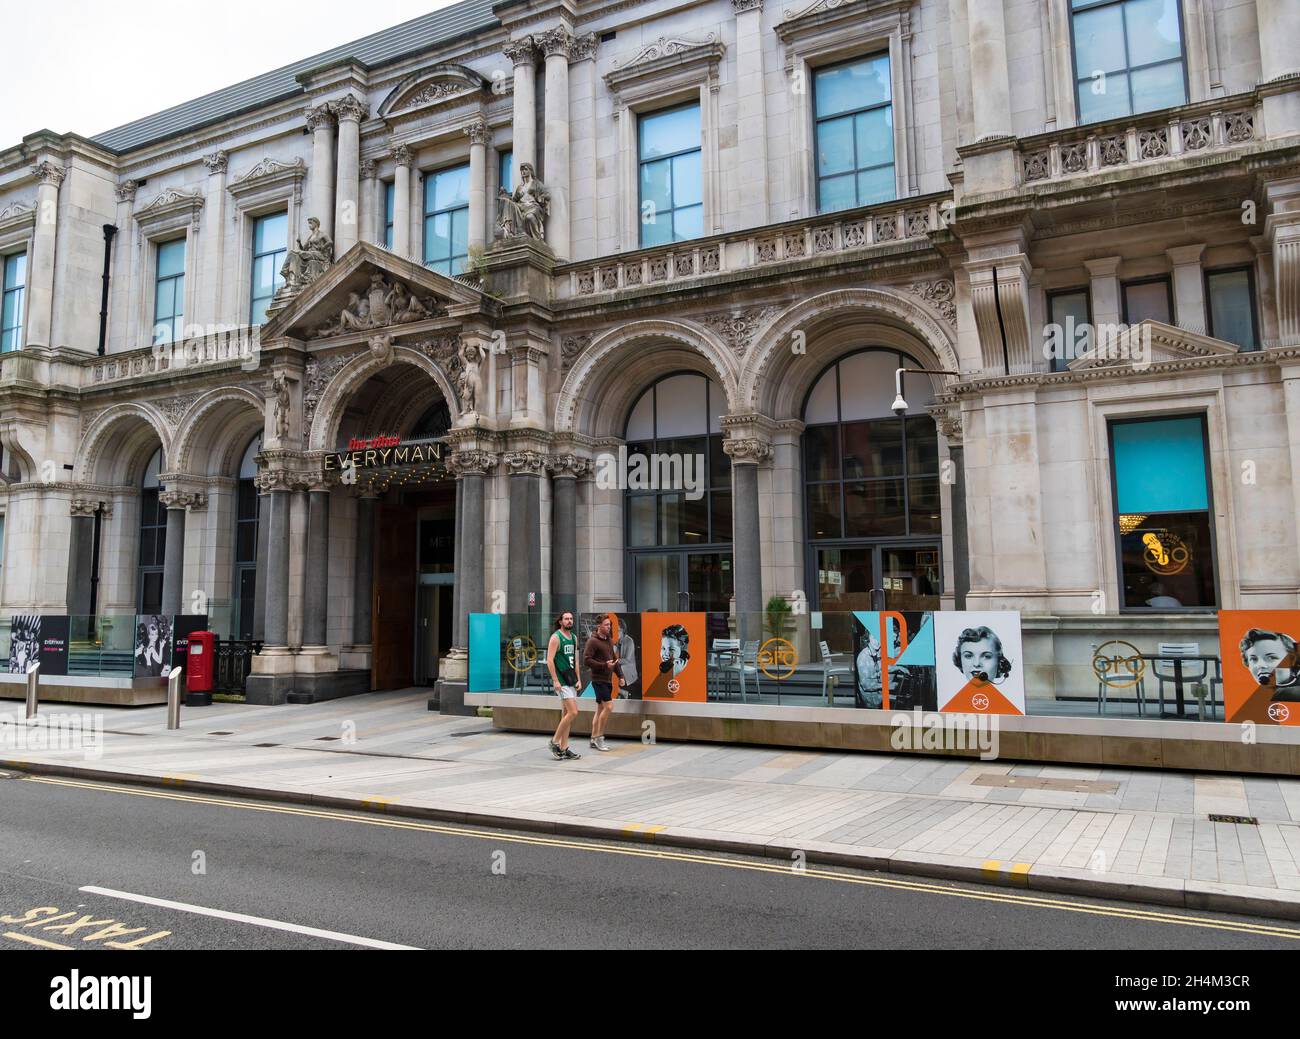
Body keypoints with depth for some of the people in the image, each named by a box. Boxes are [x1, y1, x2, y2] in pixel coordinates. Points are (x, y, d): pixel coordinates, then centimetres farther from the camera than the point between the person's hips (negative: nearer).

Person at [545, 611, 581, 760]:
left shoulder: (574, 638, 14)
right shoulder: (556, 637, -9)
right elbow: (549, 660, -14)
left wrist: (578, 679, 13)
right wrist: (555, 680, -19)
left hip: (571, 681, 8)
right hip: (561, 681, -8)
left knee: (566, 714, 9)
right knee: (573, 712, -14)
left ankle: (563, 748, 14)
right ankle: (554, 742, -1)